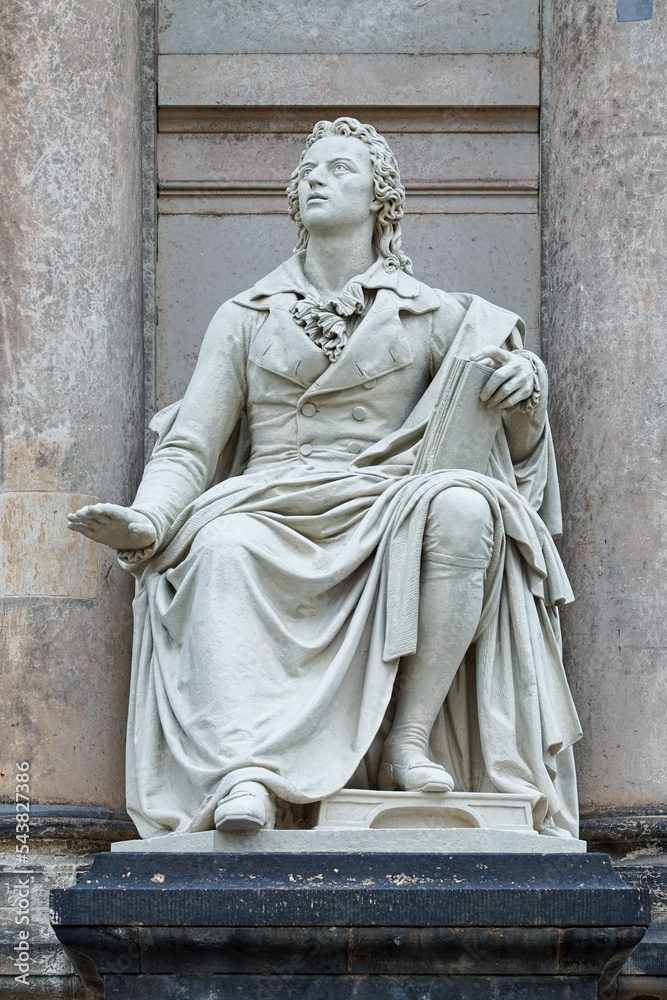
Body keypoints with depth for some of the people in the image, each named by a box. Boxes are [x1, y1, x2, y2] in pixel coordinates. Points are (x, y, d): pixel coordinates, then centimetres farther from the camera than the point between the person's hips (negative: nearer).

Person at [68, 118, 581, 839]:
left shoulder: (429, 317, 19)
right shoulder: (244, 318, 20)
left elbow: (518, 449, 16)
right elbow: (188, 448, 10)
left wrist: (524, 394, -9)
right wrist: (145, 521, -13)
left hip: (391, 518, 0)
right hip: (269, 513, 0)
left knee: (465, 503, -34)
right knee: (224, 548, -36)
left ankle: (410, 738, -31)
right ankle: (245, 772, -53)